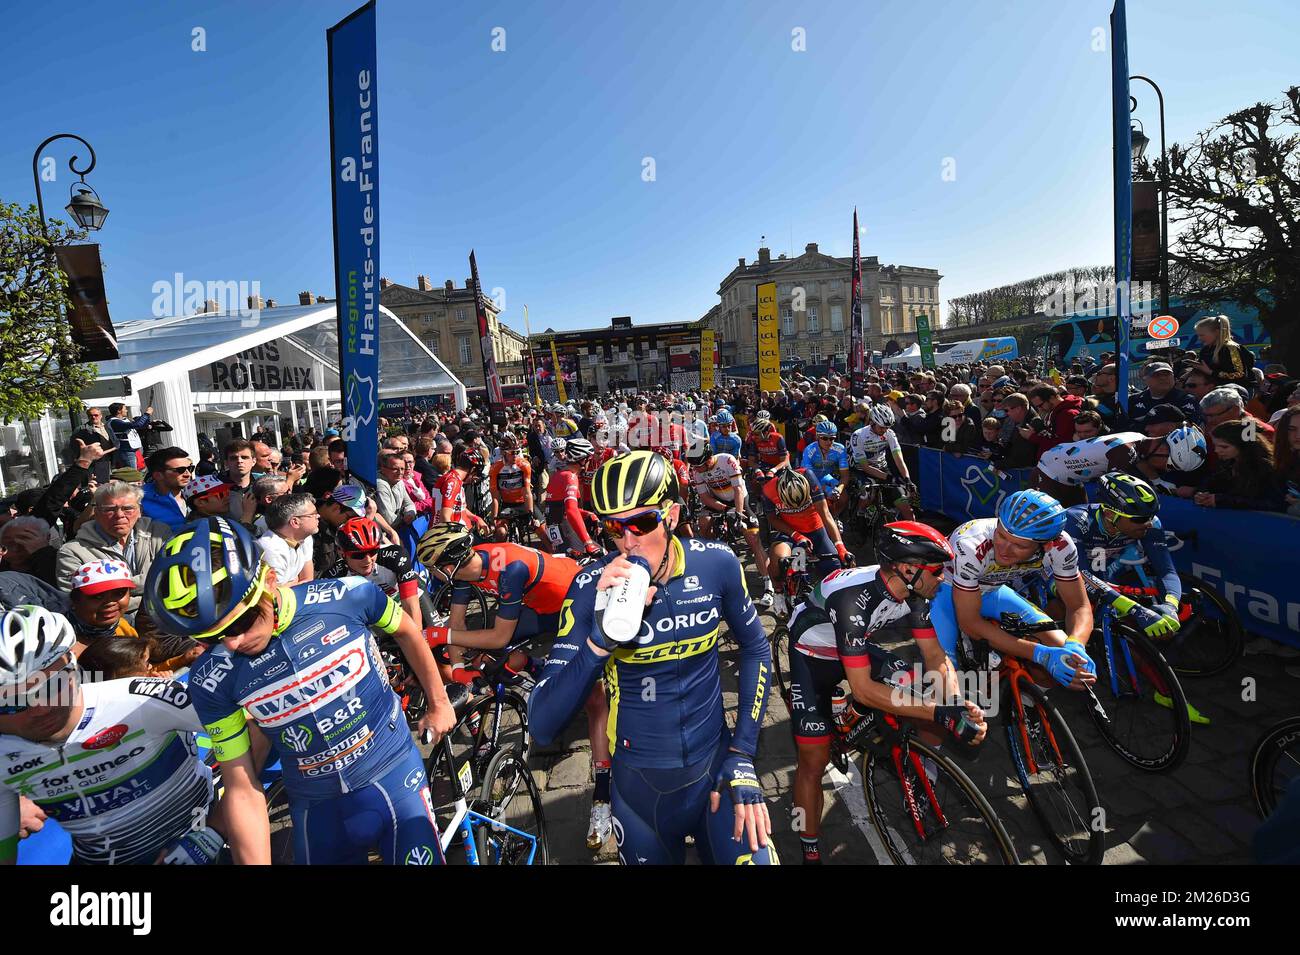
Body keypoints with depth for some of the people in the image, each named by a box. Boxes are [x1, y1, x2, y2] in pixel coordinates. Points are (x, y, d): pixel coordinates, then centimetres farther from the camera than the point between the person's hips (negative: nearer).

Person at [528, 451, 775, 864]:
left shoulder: (716, 564, -15)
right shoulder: (593, 587, -20)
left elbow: (756, 648, 3)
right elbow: (541, 727, -23)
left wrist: (743, 755, -3)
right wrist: (601, 637, -38)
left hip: (715, 768, 1)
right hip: (640, 785, -1)